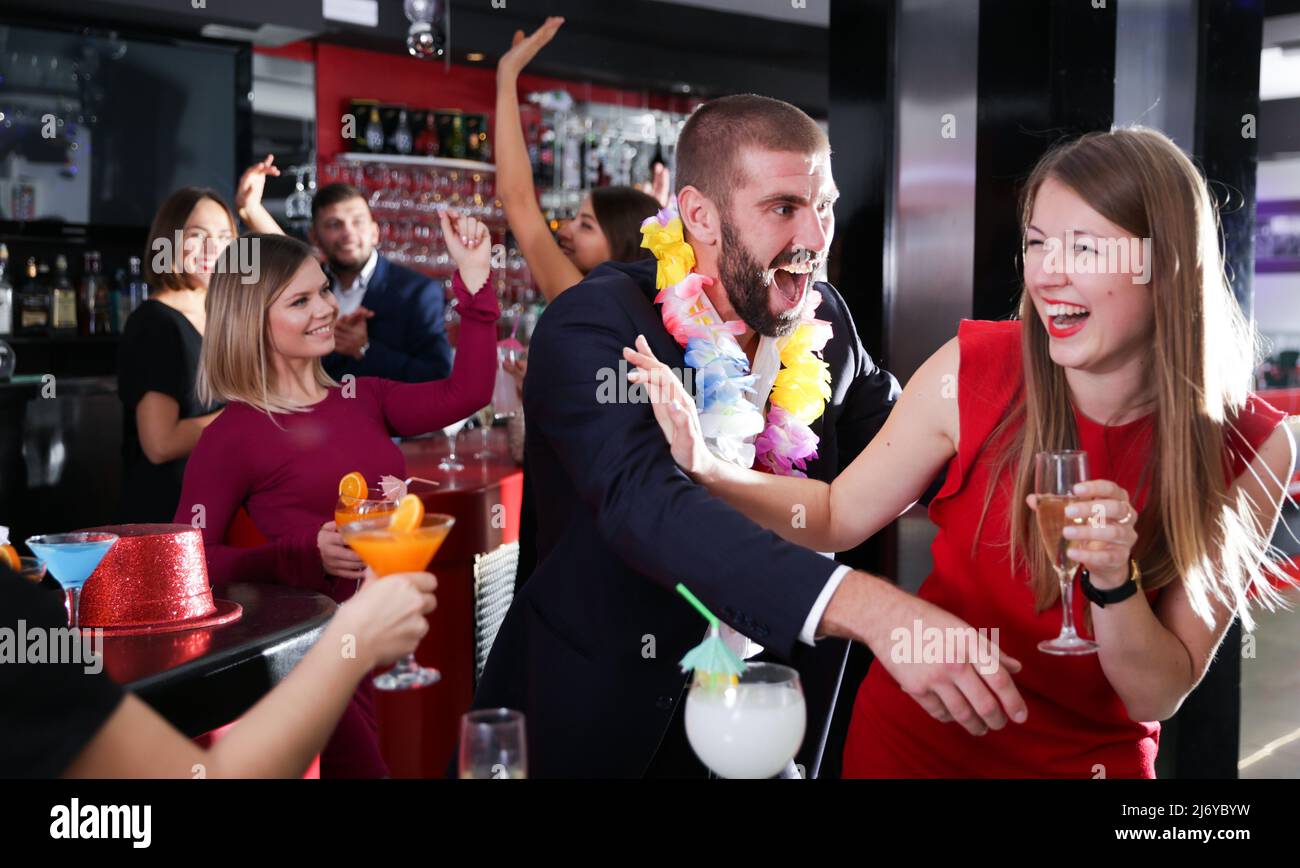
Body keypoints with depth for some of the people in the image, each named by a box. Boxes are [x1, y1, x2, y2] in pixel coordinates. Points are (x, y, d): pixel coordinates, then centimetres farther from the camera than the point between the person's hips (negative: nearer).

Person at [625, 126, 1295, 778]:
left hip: (1087, 757, 0)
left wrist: (1112, 579, -31)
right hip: (914, 733, 1)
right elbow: (838, 517, -7)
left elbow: (1159, 695, -13)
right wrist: (706, 466, -23)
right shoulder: (972, 371, -18)